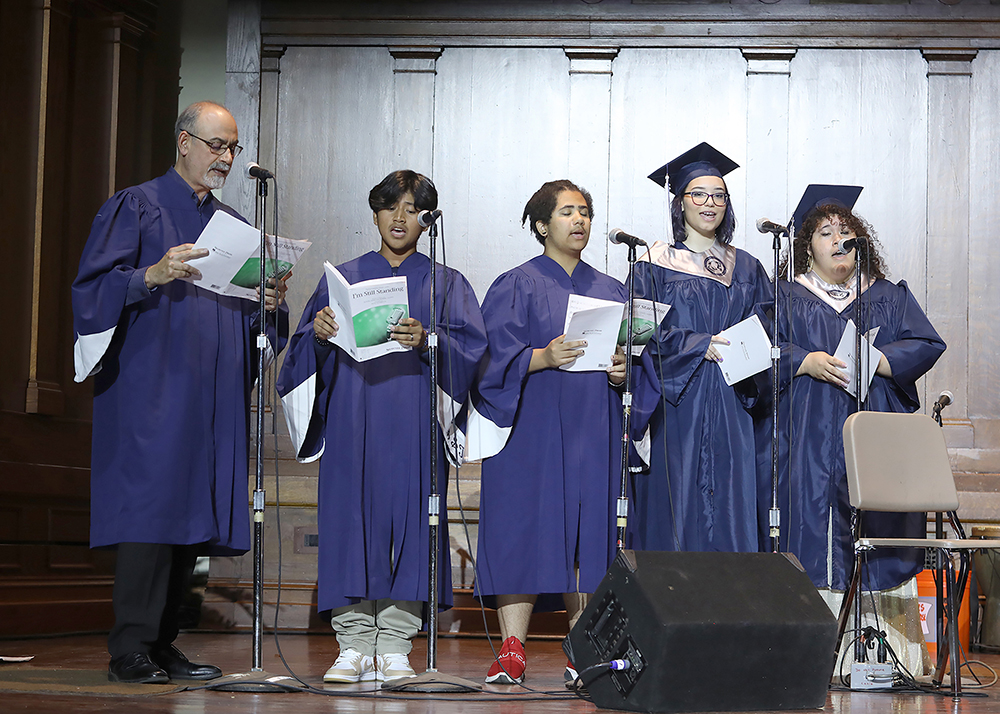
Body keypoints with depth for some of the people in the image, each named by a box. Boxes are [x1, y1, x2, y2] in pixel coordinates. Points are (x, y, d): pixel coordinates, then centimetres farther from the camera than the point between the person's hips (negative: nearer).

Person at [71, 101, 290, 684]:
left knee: (192, 512, 3)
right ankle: (130, 651, -12)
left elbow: (249, 314, 21)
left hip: (211, 395, 6)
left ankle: (162, 644, 8)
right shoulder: (135, 207, 3)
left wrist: (272, 302, -1)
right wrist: (152, 275, -22)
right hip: (150, 389, -6)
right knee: (151, 504, -14)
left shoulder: (232, 224, 21)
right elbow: (92, 285, -6)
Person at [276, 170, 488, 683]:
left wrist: (426, 340, -18)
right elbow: (305, 349, 11)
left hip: (414, 424, -1)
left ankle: (394, 647, -2)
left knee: (407, 518, -7)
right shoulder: (342, 278, 17)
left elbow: (471, 349, -1)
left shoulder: (446, 284, 13)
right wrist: (318, 332, -12)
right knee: (351, 519, -4)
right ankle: (355, 646, 0)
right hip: (352, 420, 1)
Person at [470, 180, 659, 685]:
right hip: (532, 429, -4)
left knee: (588, 530, 1)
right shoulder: (517, 286, 4)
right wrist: (545, 357, -22)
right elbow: (497, 356, -6)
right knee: (524, 528, -9)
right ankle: (512, 649, -7)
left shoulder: (610, 291, 17)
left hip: (593, 431, 4)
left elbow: (634, 356, 14)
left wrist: (623, 373, -8)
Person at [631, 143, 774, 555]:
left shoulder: (746, 268, 15)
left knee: (731, 505, -1)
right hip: (676, 405, -3)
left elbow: (765, 329, 14)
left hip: (731, 406, 3)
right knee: (677, 503, -6)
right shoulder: (656, 265, 3)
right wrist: (700, 345, -16)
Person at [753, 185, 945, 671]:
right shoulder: (786, 297, 13)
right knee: (815, 529, -9)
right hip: (811, 436, -1)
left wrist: (875, 361, -11)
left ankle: (898, 641, -4)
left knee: (883, 534, -6)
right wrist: (809, 362, -16)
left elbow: (926, 344, 5)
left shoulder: (890, 297, 18)